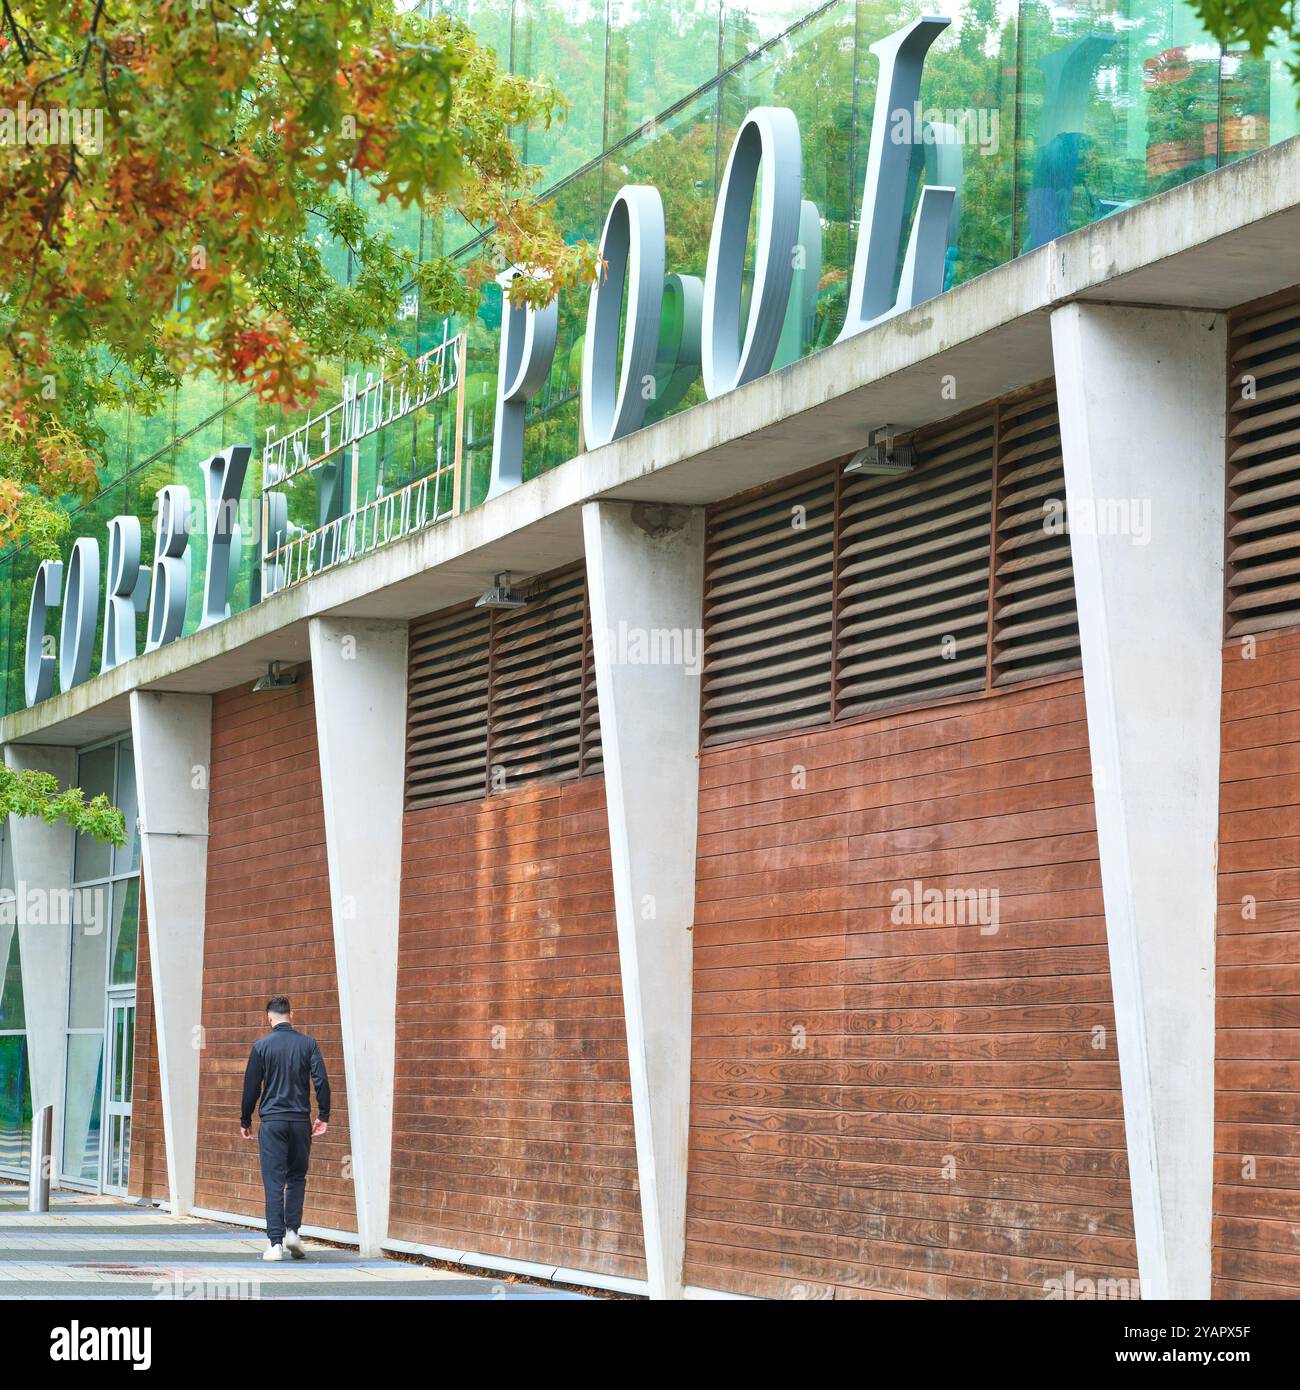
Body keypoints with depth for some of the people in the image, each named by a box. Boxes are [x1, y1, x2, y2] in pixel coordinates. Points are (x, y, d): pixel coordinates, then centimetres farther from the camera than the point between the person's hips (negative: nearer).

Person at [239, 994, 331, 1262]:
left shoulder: (262, 1046, -2)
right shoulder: (308, 1044, 1)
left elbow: (251, 1086, 1)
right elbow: (321, 1081, -3)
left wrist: (245, 1121, 12)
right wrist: (324, 1116, 5)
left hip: (271, 1121, -1)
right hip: (300, 1120, 1)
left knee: (273, 1182, -1)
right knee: (297, 1177, 16)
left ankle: (275, 1242, -5)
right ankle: (292, 1230, 3)